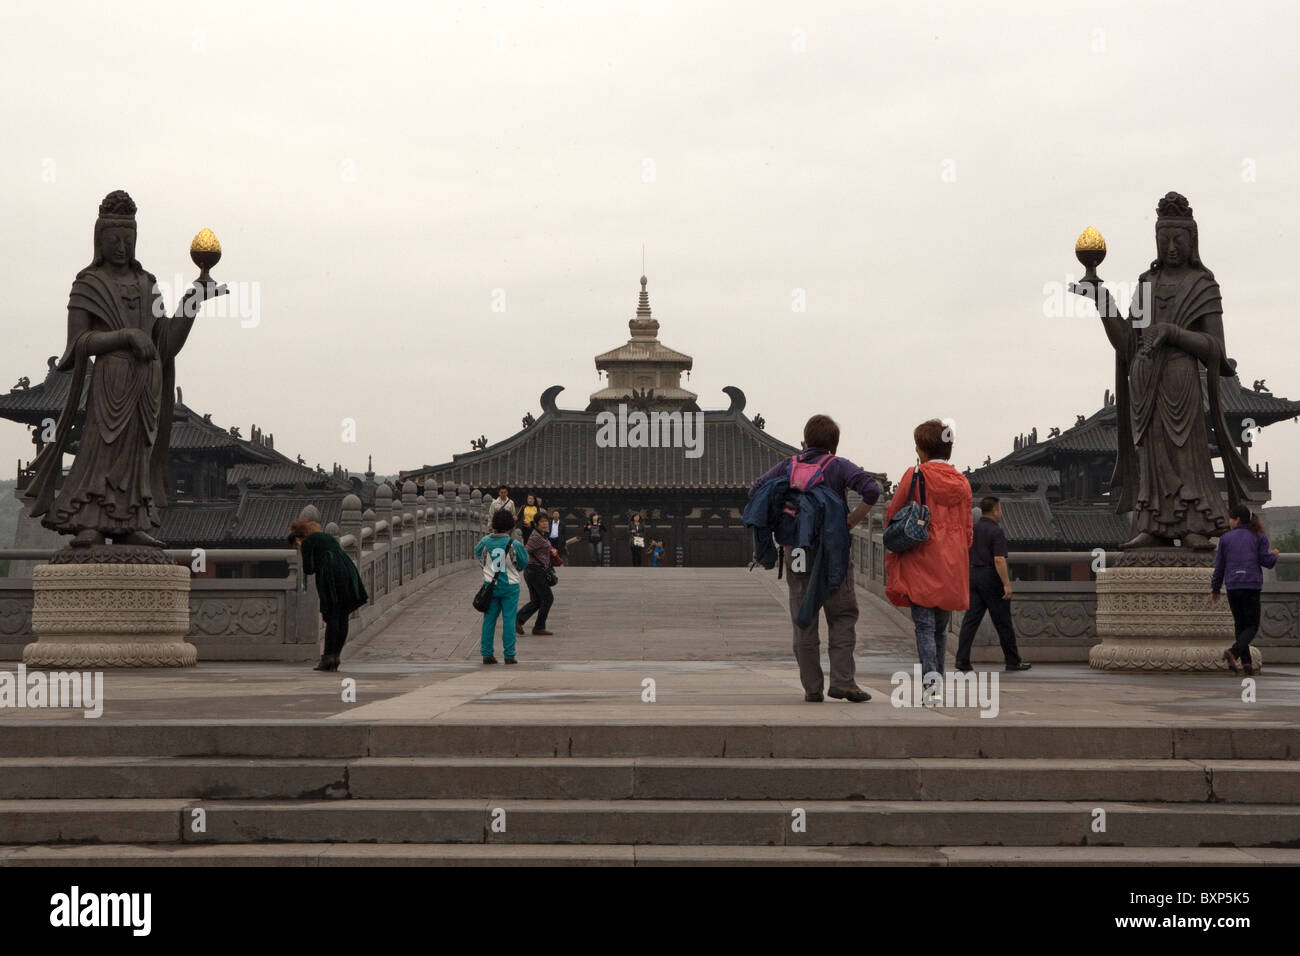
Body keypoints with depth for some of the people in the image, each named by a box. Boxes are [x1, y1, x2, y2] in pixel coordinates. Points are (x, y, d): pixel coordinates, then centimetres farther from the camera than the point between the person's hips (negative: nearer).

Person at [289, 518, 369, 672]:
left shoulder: (307, 543, 6)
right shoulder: (327, 537, 29)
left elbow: (308, 569, -1)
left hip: (331, 577, -7)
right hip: (348, 573, 7)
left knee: (332, 617, -5)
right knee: (342, 617, 6)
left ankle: (328, 657, -4)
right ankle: (335, 657, 9)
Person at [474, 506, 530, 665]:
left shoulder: (485, 541, -6)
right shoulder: (514, 545, -12)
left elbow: (477, 553, 15)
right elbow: (524, 563, 2)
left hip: (490, 584, 2)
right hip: (510, 586, -2)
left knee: (489, 619, 10)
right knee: (509, 620, 2)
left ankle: (487, 654, 12)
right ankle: (509, 656, 3)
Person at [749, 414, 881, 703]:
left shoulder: (788, 466, 9)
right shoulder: (839, 466, -1)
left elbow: (756, 490, 3)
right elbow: (871, 490, -15)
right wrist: (850, 522, -6)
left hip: (796, 553, 3)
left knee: (804, 623, 7)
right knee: (843, 617, 7)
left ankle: (812, 688, 6)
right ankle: (842, 680, -5)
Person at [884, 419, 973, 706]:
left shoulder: (915, 476, -6)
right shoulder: (962, 482, 8)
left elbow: (893, 516, 2)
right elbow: (968, 530, 14)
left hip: (922, 563, -4)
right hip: (953, 565, 4)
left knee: (924, 625, -5)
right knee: (941, 628, 13)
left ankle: (932, 680, -21)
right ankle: (937, 687, 17)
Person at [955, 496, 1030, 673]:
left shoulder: (973, 529, 11)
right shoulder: (995, 531, -12)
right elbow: (999, 560, -20)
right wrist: (1007, 584, -19)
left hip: (974, 575, 7)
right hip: (991, 578, -7)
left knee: (970, 620, 2)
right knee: (1003, 622, 3)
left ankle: (962, 660, -7)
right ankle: (1013, 661, 11)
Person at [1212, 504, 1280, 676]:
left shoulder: (1226, 538, 6)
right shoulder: (1258, 537, 4)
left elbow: (1220, 565, 8)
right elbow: (1265, 560, -3)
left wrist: (1215, 589, 16)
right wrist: (1274, 555, 20)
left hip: (1232, 586, 2)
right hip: (1252, 586, -2)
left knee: (1240, 624, 14)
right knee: (1252, 626, 3)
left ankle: (1246, 662, 7)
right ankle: (1234, 652, -22)